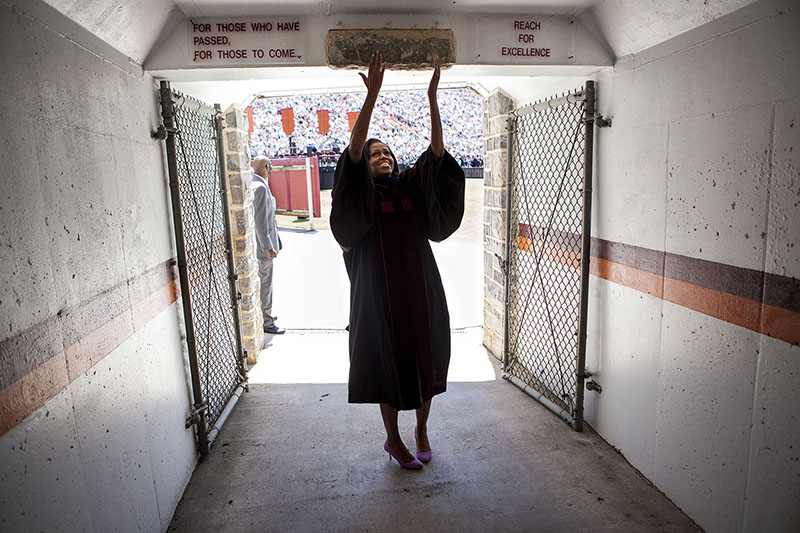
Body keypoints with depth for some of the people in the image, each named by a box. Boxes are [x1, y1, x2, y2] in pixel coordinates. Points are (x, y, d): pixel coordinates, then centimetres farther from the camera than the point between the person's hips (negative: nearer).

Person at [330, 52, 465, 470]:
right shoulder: (362, 192, 1)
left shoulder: (412, 186, 11)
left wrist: (432, 97, -10)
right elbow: (353, 148, -15)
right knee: (388, 361, 6)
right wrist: (372, 94, -22)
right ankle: (393, 440, 26)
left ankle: (421, 429, 33)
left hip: (421, 287, 4)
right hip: (381, 291, -3)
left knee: (427, 356, 10)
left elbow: (437, 151, 0)